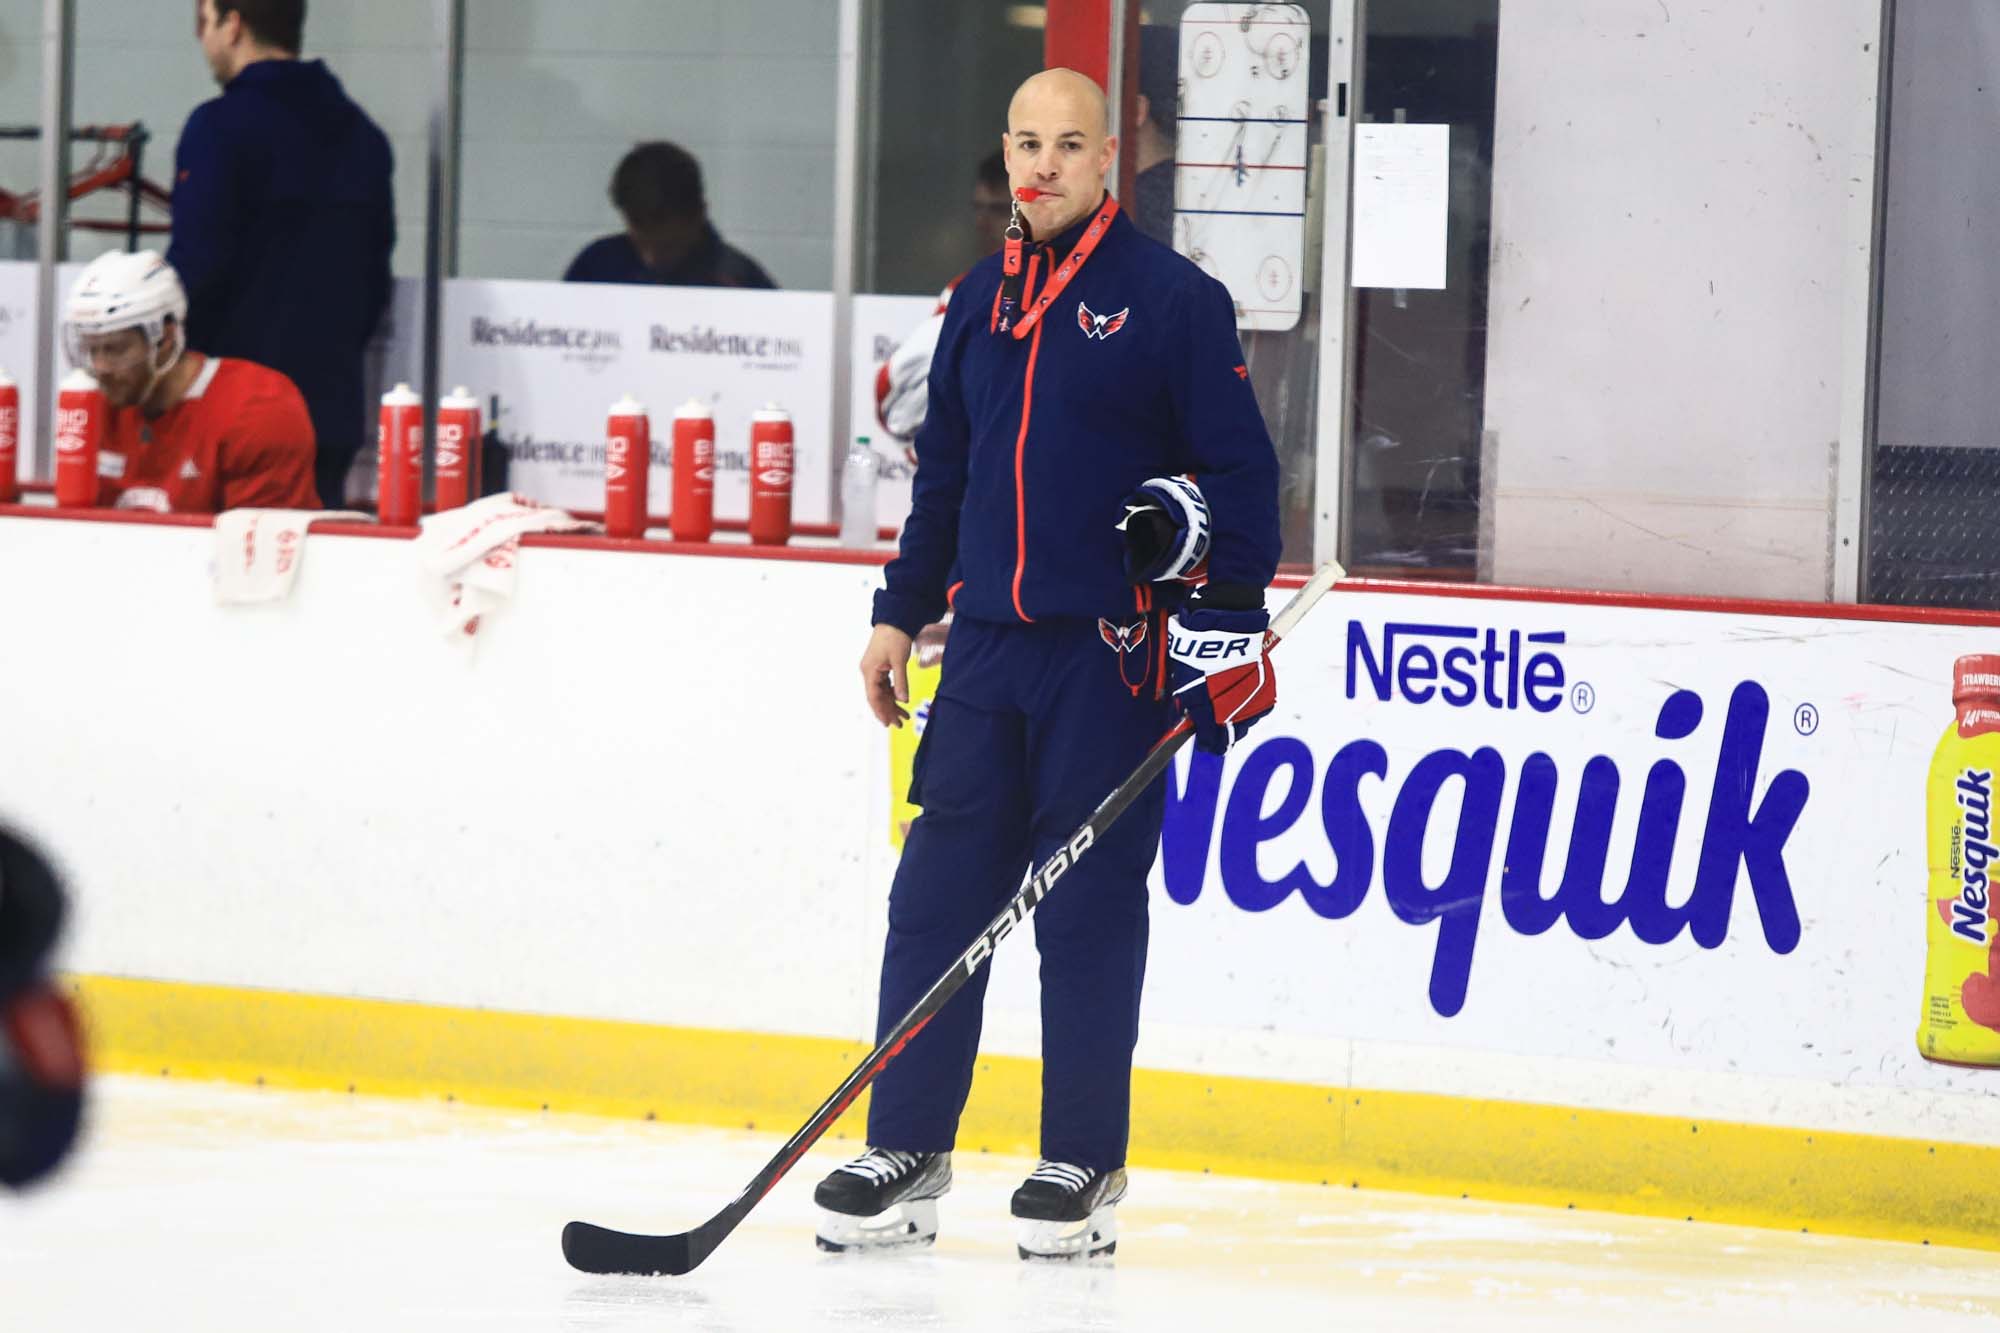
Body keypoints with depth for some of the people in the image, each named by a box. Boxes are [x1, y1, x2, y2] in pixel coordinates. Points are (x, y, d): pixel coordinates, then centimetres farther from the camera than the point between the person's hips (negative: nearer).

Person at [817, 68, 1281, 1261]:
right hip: (987, 642, 6)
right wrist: (901, 615, 17)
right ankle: (907, 1155, 8)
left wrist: (1229, 618, -11)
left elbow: (1242, 467, -5)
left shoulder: (1173, 299, -5)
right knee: (937, 896, 3)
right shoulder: (983, 303, 13)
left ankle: (1086, 1166, 6)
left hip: (1111, 653, -6)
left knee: (1089, 908, -2)